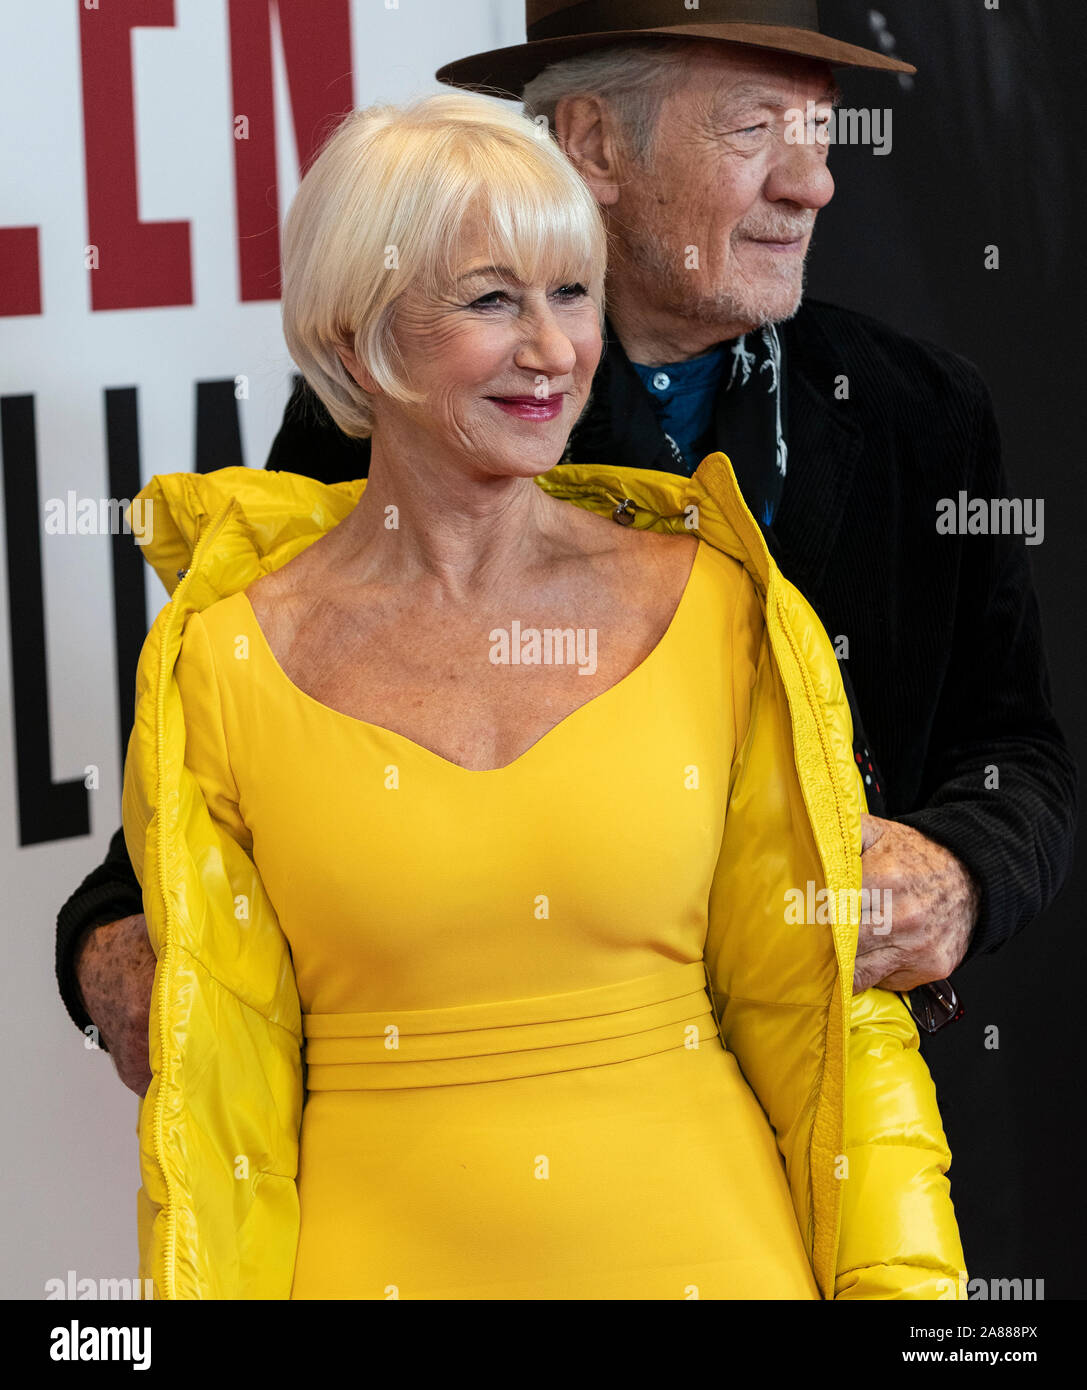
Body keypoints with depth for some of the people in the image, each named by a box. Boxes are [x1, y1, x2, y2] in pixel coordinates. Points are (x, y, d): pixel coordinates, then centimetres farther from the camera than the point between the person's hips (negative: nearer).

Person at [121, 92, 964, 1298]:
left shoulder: (718, 610, -1)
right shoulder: (228, 663, -4)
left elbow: (820, 1013, 2)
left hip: (702, 1244, 1)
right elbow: (219, 1092, 0)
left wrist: (902, 1275, -8)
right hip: (380, 1255, -1)